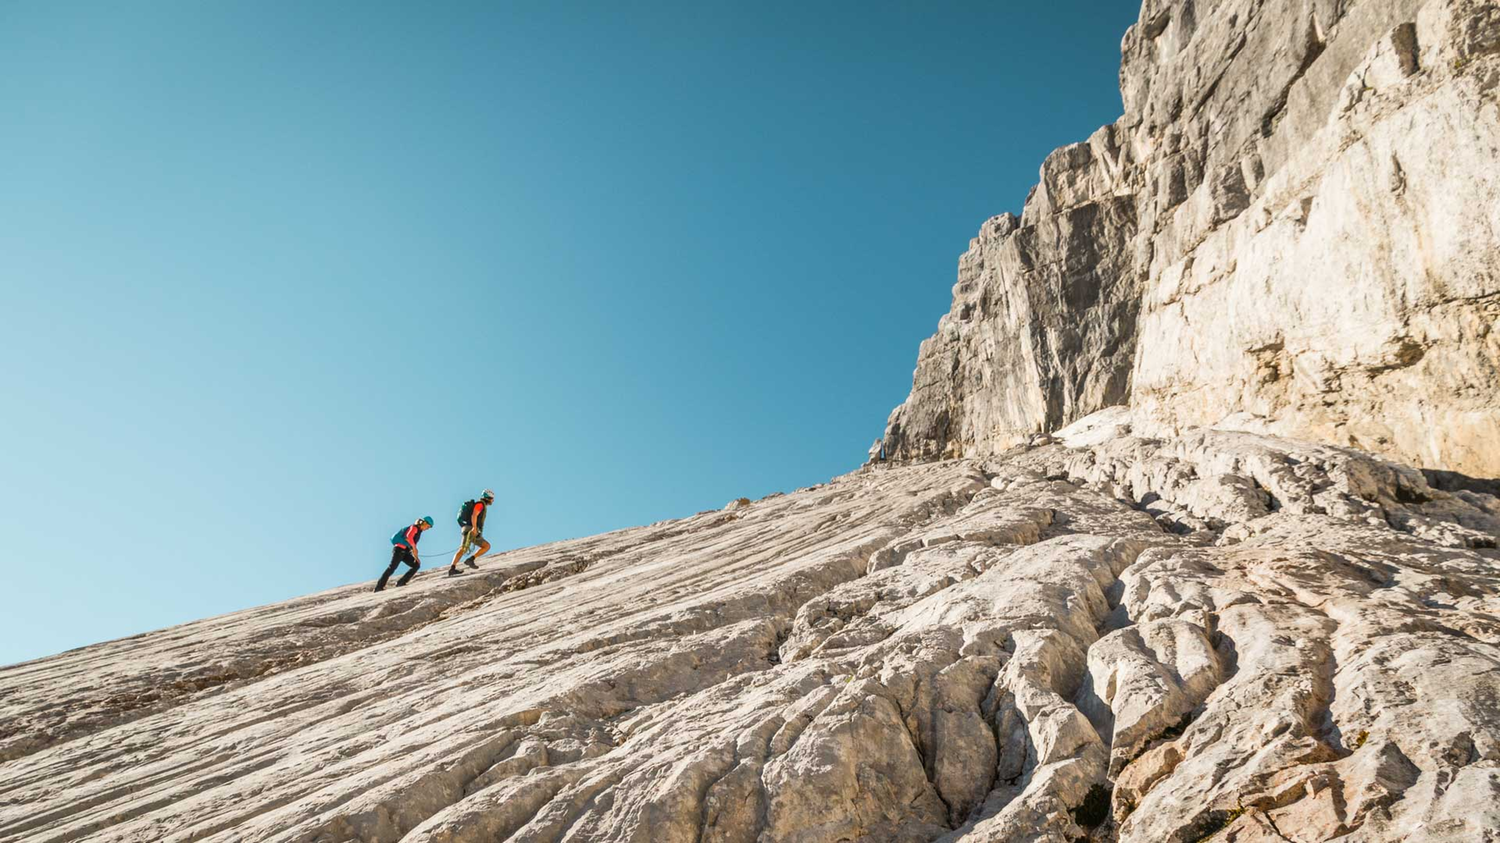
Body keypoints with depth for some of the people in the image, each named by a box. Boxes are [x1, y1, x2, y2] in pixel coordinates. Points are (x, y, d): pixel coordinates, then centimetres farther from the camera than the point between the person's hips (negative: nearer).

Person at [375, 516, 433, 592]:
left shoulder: (419, 531, 20)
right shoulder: (414, 527, -6)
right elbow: (409, 537, -25)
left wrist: (416, 556, 13)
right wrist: (414, 547, -17)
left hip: (405, 552, 9)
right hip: (399, 550, -9)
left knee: (416, 565, -3)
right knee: (392, 568, -15)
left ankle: (401, 583, -4)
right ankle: (379, 587, -13)